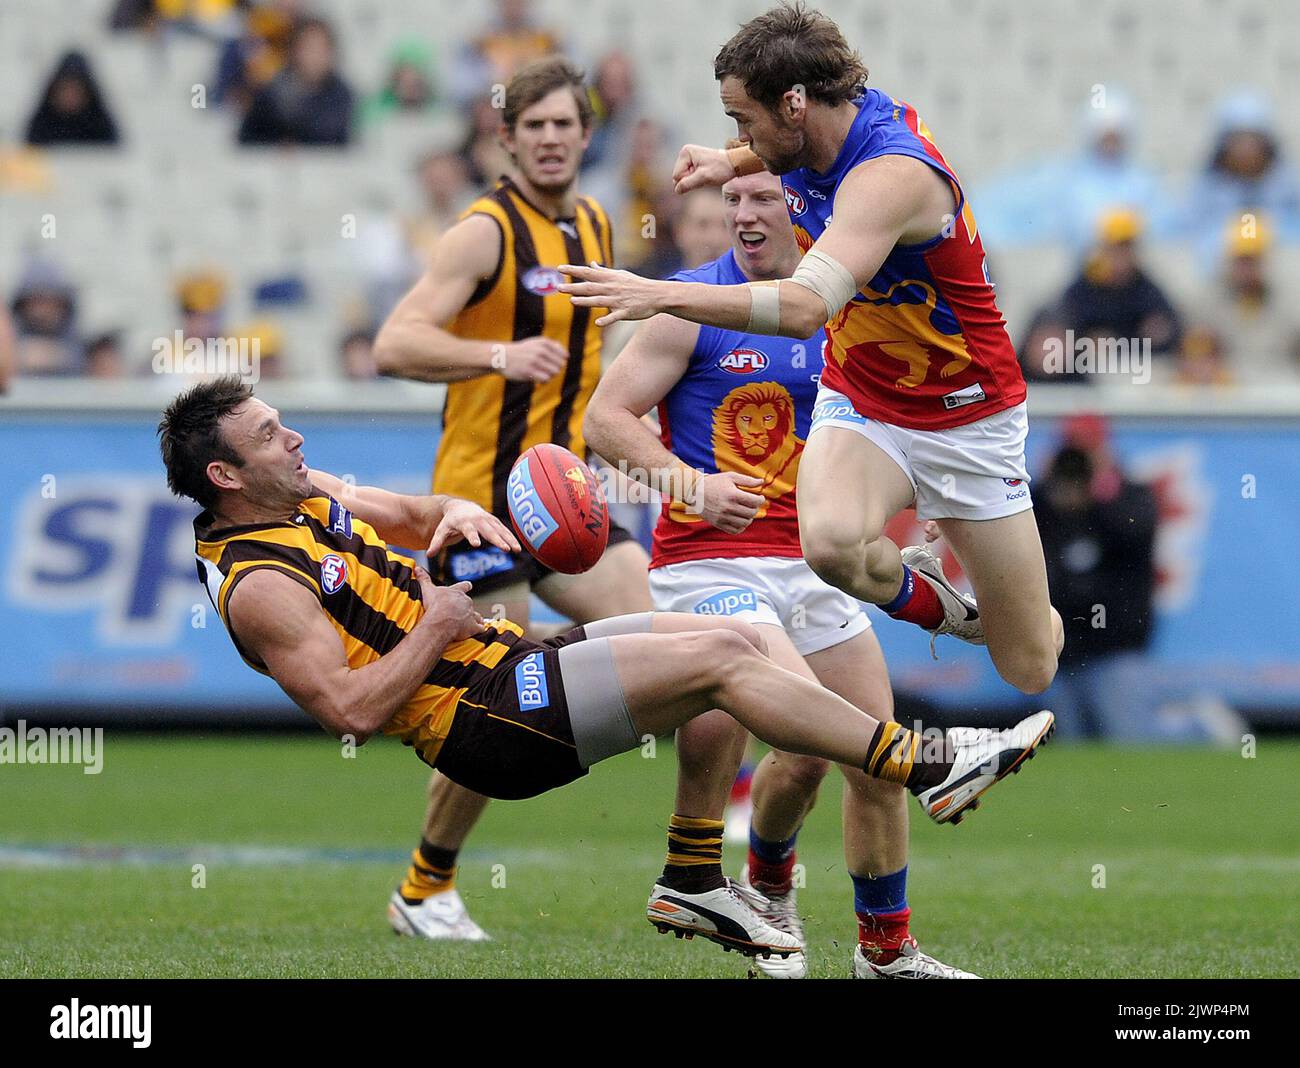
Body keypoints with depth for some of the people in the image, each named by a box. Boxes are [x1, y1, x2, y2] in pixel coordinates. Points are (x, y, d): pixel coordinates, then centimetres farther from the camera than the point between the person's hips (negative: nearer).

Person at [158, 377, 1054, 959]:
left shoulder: (304, 497, 10)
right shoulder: (261, 585, -18)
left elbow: (412, 515, 24)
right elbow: (353, 709, -25)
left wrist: (456, 517, 1)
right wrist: (439, 623, -17)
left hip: (507, 656, 10)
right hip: (488, 721, -10)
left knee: (735, 639, 6)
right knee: (720, 659, -16)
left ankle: (696, 883, 9)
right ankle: (923, 767, -7)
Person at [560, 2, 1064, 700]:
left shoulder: (892, 173, -31)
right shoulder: (821, 132, -7)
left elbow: (805, 307, -45)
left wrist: (664, 296, -49)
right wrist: (733, 163, 7)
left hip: (966, 417, -5)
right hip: (859, 401, 5)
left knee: (1030, 669, 1)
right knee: (829, 540, -32)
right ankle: (921, 594, 3)